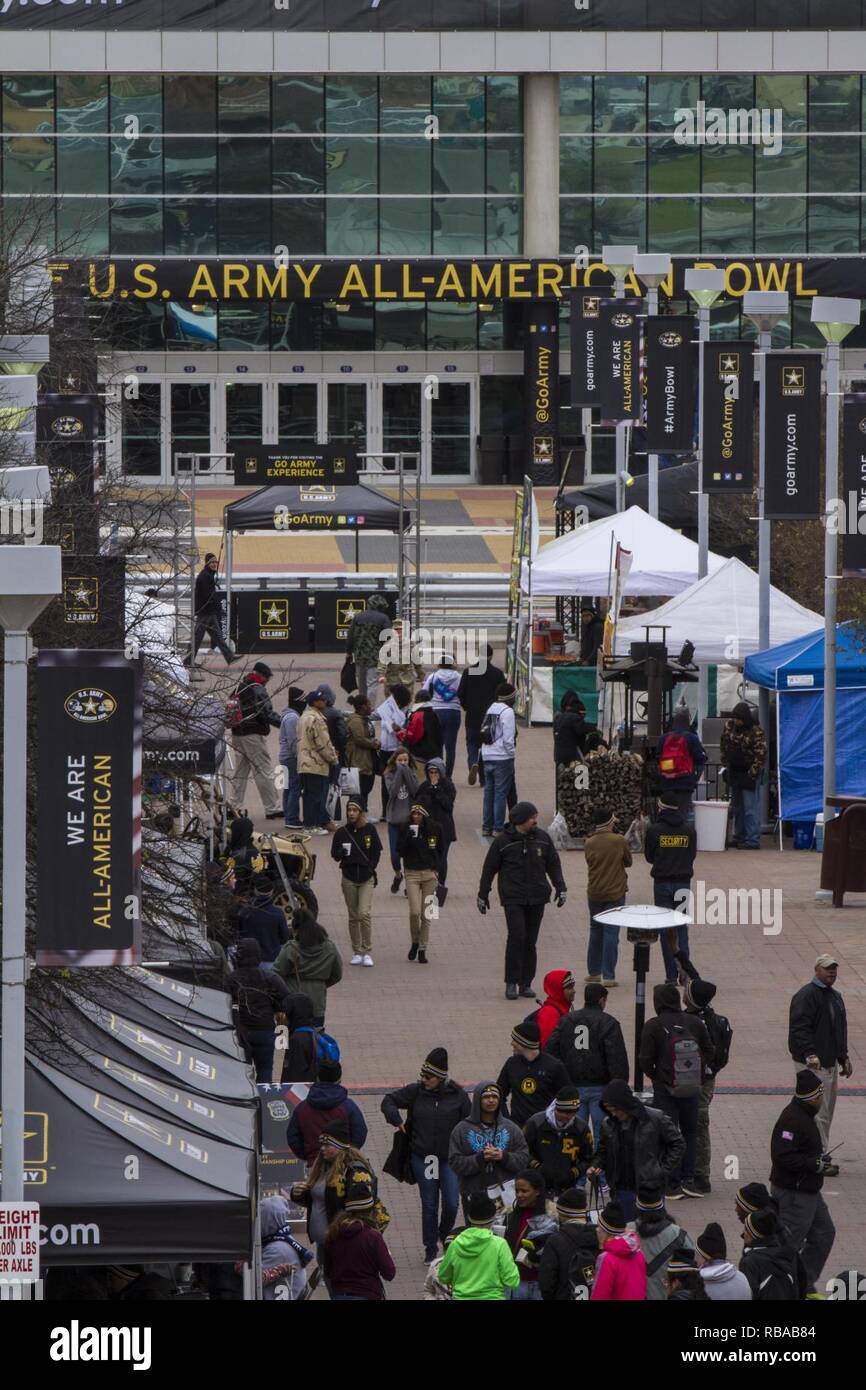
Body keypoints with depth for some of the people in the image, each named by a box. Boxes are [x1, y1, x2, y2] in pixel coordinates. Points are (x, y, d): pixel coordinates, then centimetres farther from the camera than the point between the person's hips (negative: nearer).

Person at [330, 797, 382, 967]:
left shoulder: (370, 830, 1)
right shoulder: (342, 832, 4)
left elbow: (377, 853, 5)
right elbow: (335, 855, 1)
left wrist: (370, 869, -7)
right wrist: (342, 852, -20)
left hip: (366, 878, -2)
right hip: (348, 878, 2)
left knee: (364, 913, -13)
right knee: (353, 916, 6)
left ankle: (367, 952, -7)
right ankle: (357, 952, 14)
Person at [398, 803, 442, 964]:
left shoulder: (434, 829, 2)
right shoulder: (407, 828, -2)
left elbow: (440, 850, 14)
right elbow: (400, 851, -9)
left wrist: (436, 868, 3)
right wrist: (409, 836, -22)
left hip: (430, 874, 1)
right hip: (412, 874, -1)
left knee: (426, 914, 1)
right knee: (414, 912, -12)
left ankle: (422, 950, 9)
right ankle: (415, 942, 13)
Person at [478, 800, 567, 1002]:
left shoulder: (542, 838, 7)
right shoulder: (503, 841, -2)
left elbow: (553, 864, 15)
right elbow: (489, 869, 5)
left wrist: (560, 888, 6)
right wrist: (483, 895, 6)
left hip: (537, 899, 4)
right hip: (513, 898, -3)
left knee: (530, 941, 4)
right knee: (516, 936, -15)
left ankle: (526, 983, 11)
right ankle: (511, 983, -7)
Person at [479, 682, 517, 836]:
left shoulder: (490, 709, 12)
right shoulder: (507, 712, -12)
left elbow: (483, 733, 13)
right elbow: (508, 738, -17)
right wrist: (512, 753, -3)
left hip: (487, 757, 7)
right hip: (502, 758, -7)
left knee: (489, 792, 13)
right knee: (501, 793, -3)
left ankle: (486, 827, 16)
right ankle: (498, 828, -2)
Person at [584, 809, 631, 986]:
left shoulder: (589, 843, -5)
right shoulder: (620, 841, -12)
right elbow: (628, 862, 1)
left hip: (594, 893, 3)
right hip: (615, 893, -3)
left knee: (595, 931, 17)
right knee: (611, 933, -1)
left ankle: (594, 972, 24)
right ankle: (608, 976, -5)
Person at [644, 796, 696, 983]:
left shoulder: (654, 830, -7)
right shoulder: (690, 831, -2)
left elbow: (649, 857, 3)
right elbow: (692, 855, 8)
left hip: (662, 883, -2)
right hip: (683, 882, 2)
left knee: (665, 930, 4)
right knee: (682, 928, 9)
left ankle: (671, 975, 1)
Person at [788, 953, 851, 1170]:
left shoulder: (835, 997, 17)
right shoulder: (806, 996, -13)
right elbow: (799, 1029, -22)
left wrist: (843, 1058, 24)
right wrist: (810, 1055, -32)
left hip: (830, 1062, 10)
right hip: (812, 1064, -10)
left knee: (826, 1113, 14)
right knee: (818, 1113, -11)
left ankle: (821, 1158, 21)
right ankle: (821, 1158, -10)